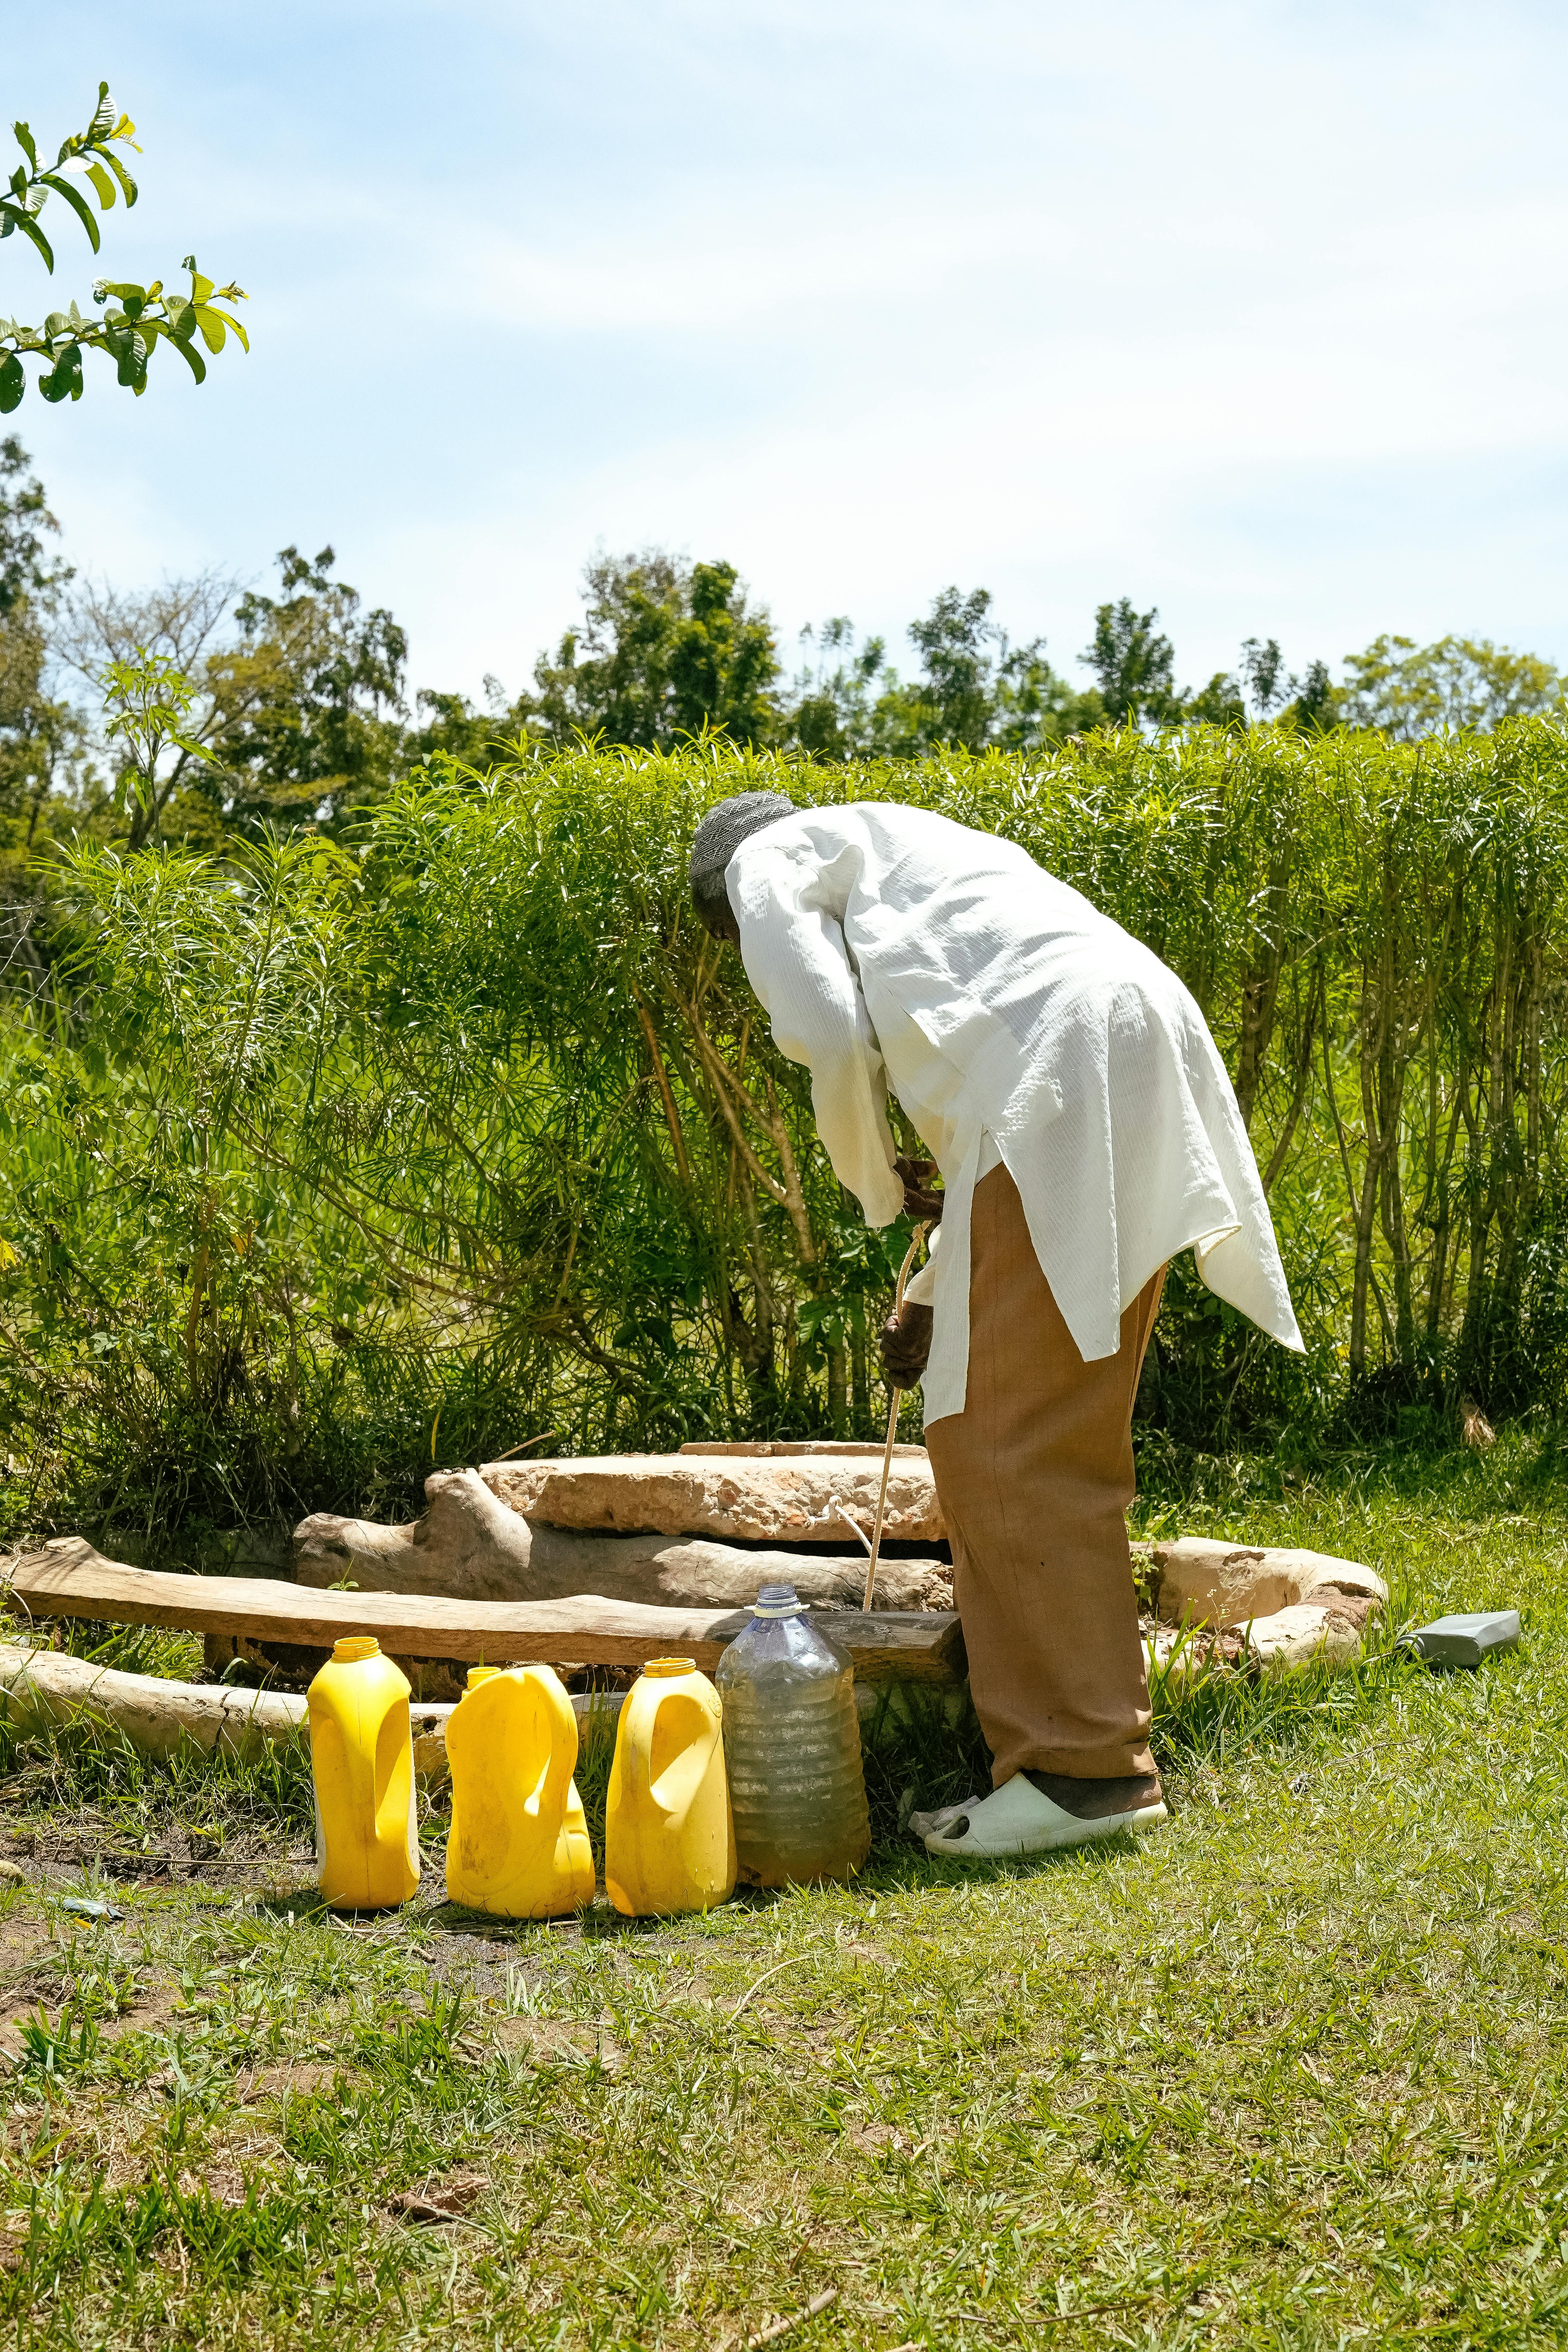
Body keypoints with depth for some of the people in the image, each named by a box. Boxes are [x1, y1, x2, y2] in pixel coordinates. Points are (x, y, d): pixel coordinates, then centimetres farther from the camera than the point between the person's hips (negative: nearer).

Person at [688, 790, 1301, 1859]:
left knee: (1004, 1440, -8)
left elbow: (829, 1031, -5)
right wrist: (936, 1292, 32)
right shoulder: (899, 855, 38)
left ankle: (1083, 1765, -8)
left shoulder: (769, 859, 14)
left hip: (1065, 1064, -9)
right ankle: (1099, 1740, 18)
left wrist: (878, 1184, 12)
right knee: (1062, 1438, 14)